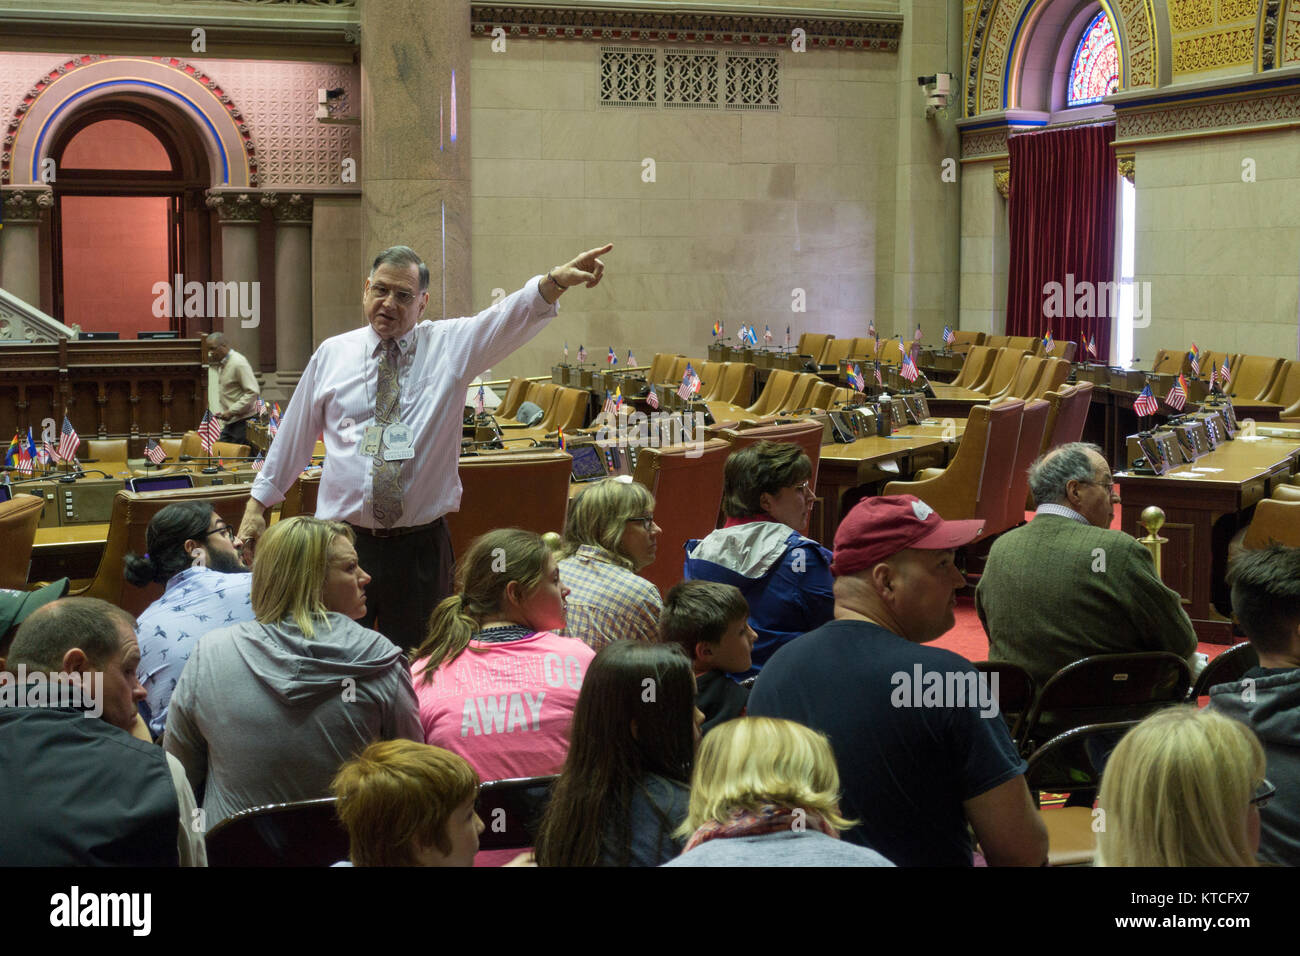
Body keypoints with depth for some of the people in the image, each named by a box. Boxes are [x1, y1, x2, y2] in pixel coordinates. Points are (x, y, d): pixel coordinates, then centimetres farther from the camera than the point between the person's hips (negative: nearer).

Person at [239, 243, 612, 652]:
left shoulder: (450, 346, 1)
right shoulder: (331, 354, 7)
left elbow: (509, 318, -18)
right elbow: (293, 434, 15)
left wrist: (554, 281, -37)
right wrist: (258, 503, 17)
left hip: (420, 545, -1)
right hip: (345, 540, 1)